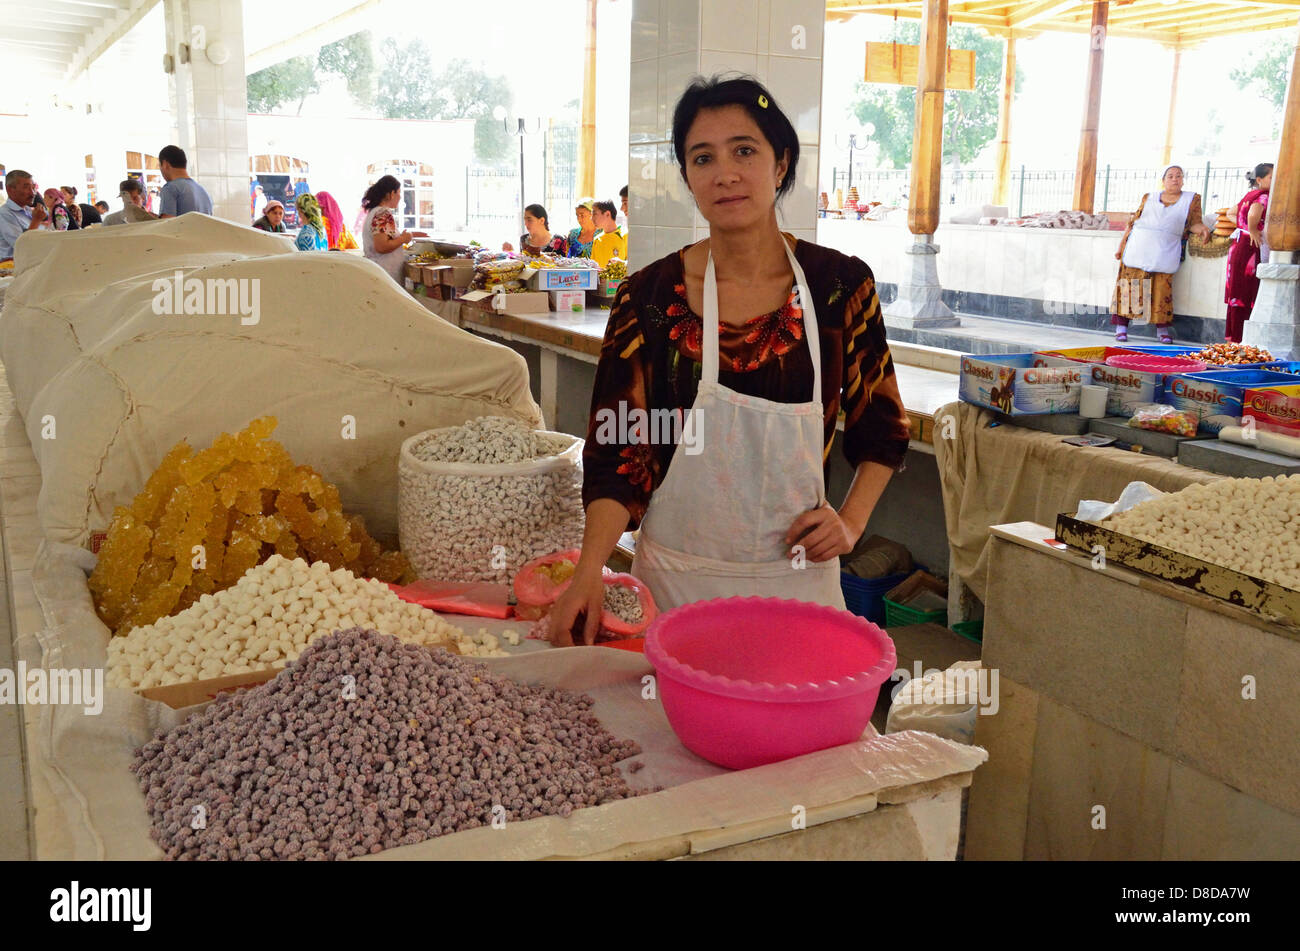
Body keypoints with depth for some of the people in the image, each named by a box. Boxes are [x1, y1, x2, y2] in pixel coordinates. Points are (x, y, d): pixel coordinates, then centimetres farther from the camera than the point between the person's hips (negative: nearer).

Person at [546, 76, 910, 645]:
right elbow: (617, 453, -8)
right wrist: (589, 571, -21)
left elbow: (883, 427, 9)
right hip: (678, 578, -1)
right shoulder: (651, 296, -8)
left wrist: (851, 522, -4)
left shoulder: (841, 284, -3)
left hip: (799, 575, 1)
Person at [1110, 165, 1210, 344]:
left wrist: (1202, 228, -15)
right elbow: (1133, 223, 15)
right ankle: (1121, 329, -1)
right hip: (1138, 251, 1)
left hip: (1164, 254, -1)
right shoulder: (1149, 198, 14)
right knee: (1129, 287, -5)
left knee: (1162, 290, -6)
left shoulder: (1192, 199, 12)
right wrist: (1121, 247, 12)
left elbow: (1194, 223, 9)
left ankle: (1163, 331, 5)